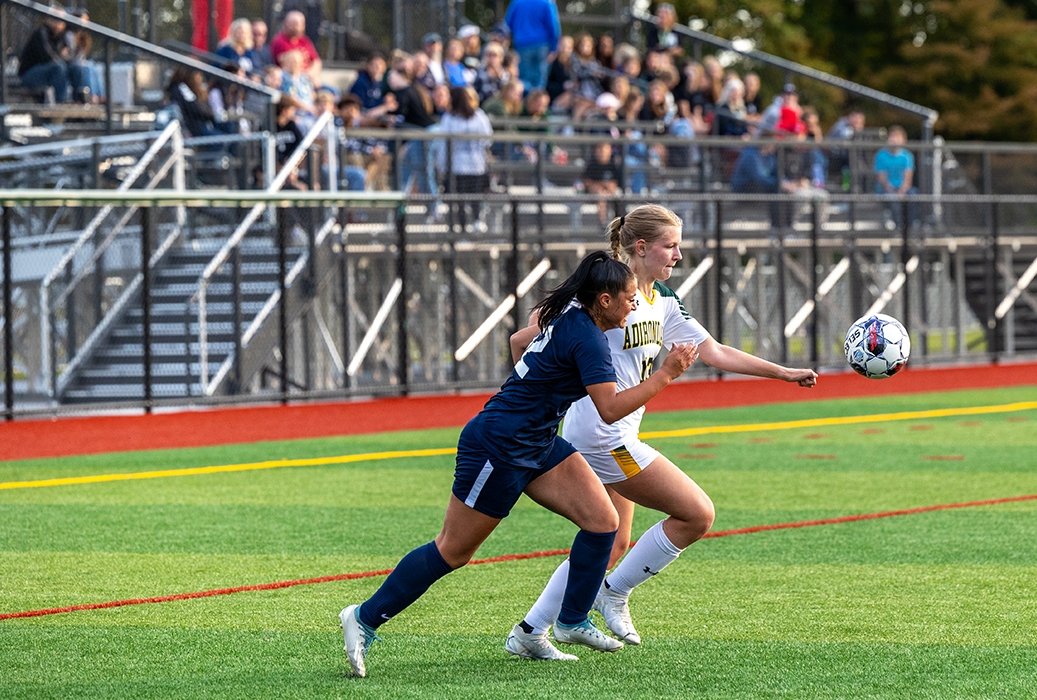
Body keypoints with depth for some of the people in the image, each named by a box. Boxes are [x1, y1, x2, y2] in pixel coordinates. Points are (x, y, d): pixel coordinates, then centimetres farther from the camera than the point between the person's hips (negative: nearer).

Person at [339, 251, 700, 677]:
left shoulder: (567, 317, 7)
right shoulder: (587, 338, -21)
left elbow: (519, 340, 24)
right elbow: (611, 409, -25)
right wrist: (665, 375, -21)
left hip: (537, 445, 10)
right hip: (498, 446, -10)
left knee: (602, 520, 1)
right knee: (453, 551, 0)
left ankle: (572, 621, 13)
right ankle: (365, 618, 10)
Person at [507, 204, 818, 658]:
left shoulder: (662, 301, 12)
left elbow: (715, 352, 15)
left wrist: (785, 373, 12)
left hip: (615, 439, 10)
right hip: (603, 435, -9)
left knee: (611, 544, 13)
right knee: (697, 515, -7)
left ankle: (530, 632, 16)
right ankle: (614, 594, 4)